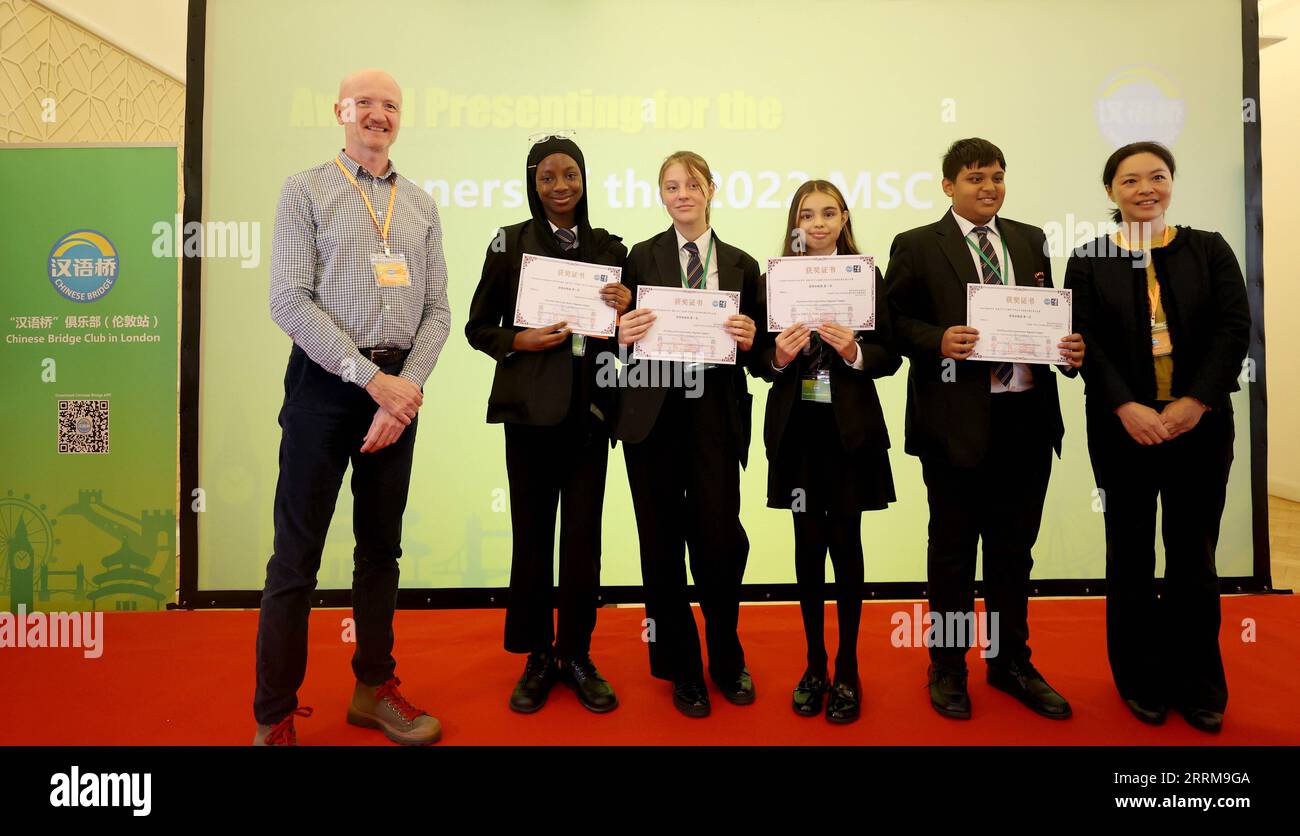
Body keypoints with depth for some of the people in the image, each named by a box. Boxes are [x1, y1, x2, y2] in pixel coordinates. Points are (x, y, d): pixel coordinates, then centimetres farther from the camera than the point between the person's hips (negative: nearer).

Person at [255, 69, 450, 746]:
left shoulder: (420, 205, 14)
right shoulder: (306, 191, 3)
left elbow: (437, 309, 7)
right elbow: (289, 300, -8)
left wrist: (406, 386, -7)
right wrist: (372, 378, -15)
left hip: (399, 385, 4)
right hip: (326, 383, -4)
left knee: (382, 545, 12)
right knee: (298, 555, 0)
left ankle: (374, 689, 26)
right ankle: (274, 717, 14)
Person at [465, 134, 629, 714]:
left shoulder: (609, 247, 10)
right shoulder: (510, 242, 5)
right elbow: (478, 326, 6)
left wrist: (625, 308, -7)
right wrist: (521, 341, -12)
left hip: (589, 407, 2)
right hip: (529, 408, -1)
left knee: (583, 533, 3)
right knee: (532, 531, 4)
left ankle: (576, 655, 19)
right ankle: (537, 656, 20)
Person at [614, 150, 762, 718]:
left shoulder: (741, 265, 11)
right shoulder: (641, 258, 8)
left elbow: (754, 351, 12)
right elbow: (622, 334, 7)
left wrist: (749, 341, -9)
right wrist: (624, 334, -15)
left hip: (716, 416, 0)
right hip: (653, 414, 0)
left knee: (720, 540, -3)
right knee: (662, 543, 6)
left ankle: (727, 659, 26)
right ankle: (682, 669, 26)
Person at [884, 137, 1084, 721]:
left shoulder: (1030, 240, 14)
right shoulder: (917, 246, 0)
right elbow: (893, 320, -4)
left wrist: (1069, 346, -5)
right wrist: (938, 340, -21)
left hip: (1026, 418, 5)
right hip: (956, 420, -4)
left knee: (1014, 548, 15)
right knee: (953, 549, 8)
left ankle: (1012, 662, 32)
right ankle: (948, 668, 26)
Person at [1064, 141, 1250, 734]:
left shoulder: (1210, 250, 7)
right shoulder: (1088, 261, 4)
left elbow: (1233, 329, -2)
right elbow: (1086, 344, -5)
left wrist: (1195, 402, -15)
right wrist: (1127, 408, -17)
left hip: (1200, 424, 1)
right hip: (1123, 429, -1)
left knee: (1194, 556, 8)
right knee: (1131, 557, 8)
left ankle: (1199, 685, 23)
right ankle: (1141, 681, 23)